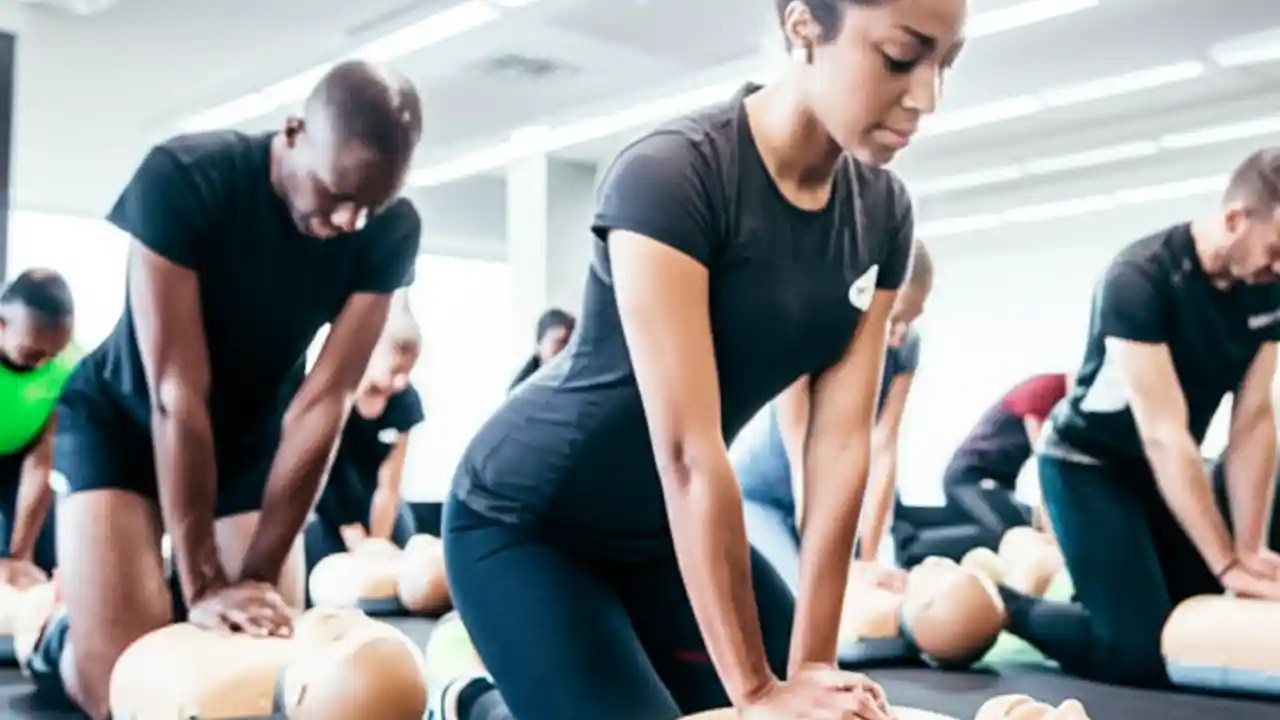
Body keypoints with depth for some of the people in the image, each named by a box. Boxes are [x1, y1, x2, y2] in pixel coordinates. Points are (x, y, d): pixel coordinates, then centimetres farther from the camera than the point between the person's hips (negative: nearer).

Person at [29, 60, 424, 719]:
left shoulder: (391, 230, -21)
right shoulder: (182, 178, -31)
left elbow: (322, 402, -22)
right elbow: (177, 393, -32)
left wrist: (254, 576, -24)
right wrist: (203, 584, -32)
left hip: (256, 429, 4)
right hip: (123, 419, -3)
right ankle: (58, 638, 20)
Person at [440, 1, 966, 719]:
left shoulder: (882, 212, -7)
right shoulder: (673, 172, -28)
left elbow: (842, 441, -11)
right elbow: (688, 451, -31)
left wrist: (811, 661, -15)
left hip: (666, 527, 7)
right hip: (529, 520, -7)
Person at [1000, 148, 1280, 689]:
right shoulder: (1141, 277, -28)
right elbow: (1165, 433, -30)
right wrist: (1227, 563, -28)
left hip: (1168, 469, 7)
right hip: (1088, 463, -7)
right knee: (1137, 655, -15)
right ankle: (1000, 606, 6)